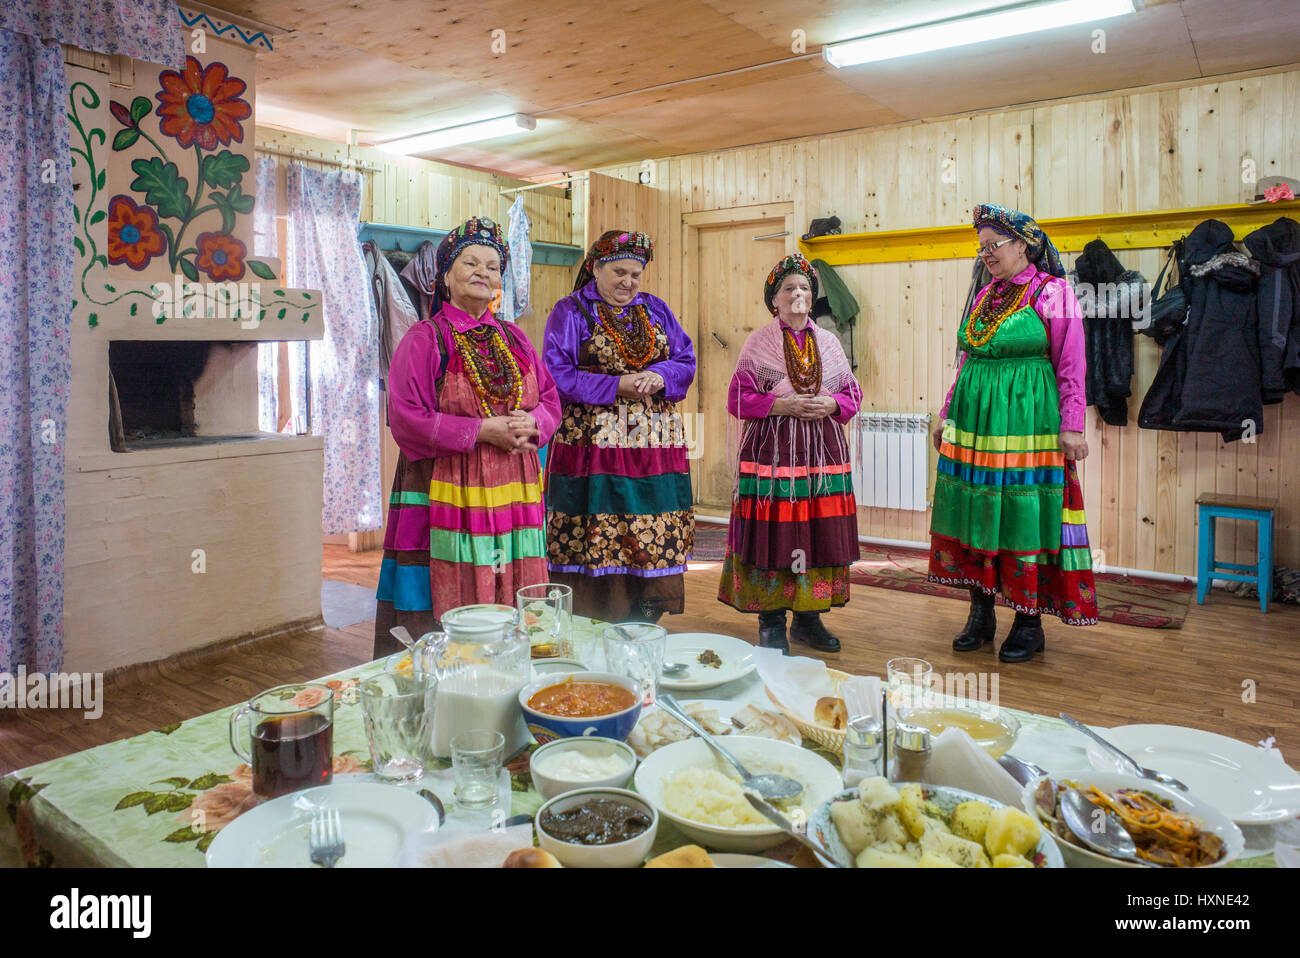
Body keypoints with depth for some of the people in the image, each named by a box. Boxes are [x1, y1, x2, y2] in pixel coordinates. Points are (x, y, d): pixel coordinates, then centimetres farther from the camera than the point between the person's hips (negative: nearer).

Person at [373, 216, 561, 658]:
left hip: (512, 493, 5)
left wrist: (532, 425, -7)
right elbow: (407, 419, -9)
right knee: (448, 611, -4)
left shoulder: (514, 338, 15)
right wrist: (482, 430, -16)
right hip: (448, 493, -5)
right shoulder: (424, 339, -1)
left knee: (514, 610, 6)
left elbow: (550, 398, 16)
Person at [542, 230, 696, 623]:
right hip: (592, 442, -4)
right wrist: (616, 386, -14)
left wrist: (659, 377, -9)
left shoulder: (655, 309, 18)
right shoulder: (570, 311, 5)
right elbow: (557, 374, -6)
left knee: (653, 541, 3)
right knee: (592, 537, -5)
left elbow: (686, 361, 13)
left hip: (656, 443, 4)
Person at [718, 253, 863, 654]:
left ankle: (808, 617, 17)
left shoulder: (829, 343, 13)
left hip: (823, 453, 4)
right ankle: (771, 624, 6)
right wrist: (782, 405, -14)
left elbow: (853, 394, 13)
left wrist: (831, 404, -7)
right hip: (772, 452, -3)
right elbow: (738, 399, -2)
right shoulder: (757, 343, 3)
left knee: (819, 534, 4)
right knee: (773, 533, -5)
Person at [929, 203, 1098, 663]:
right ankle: (981, 614, 19)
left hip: (1026, 423, -6)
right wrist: (947, 414, 19)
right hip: (973, 421, 6)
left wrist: (1072, 427, -11)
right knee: (973, 515, 7)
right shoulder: (984, 297, 15)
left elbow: (1071, 368, -5)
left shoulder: (1053, 293, -3)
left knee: (1024, 518, -2)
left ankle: (1029, 624, 11)